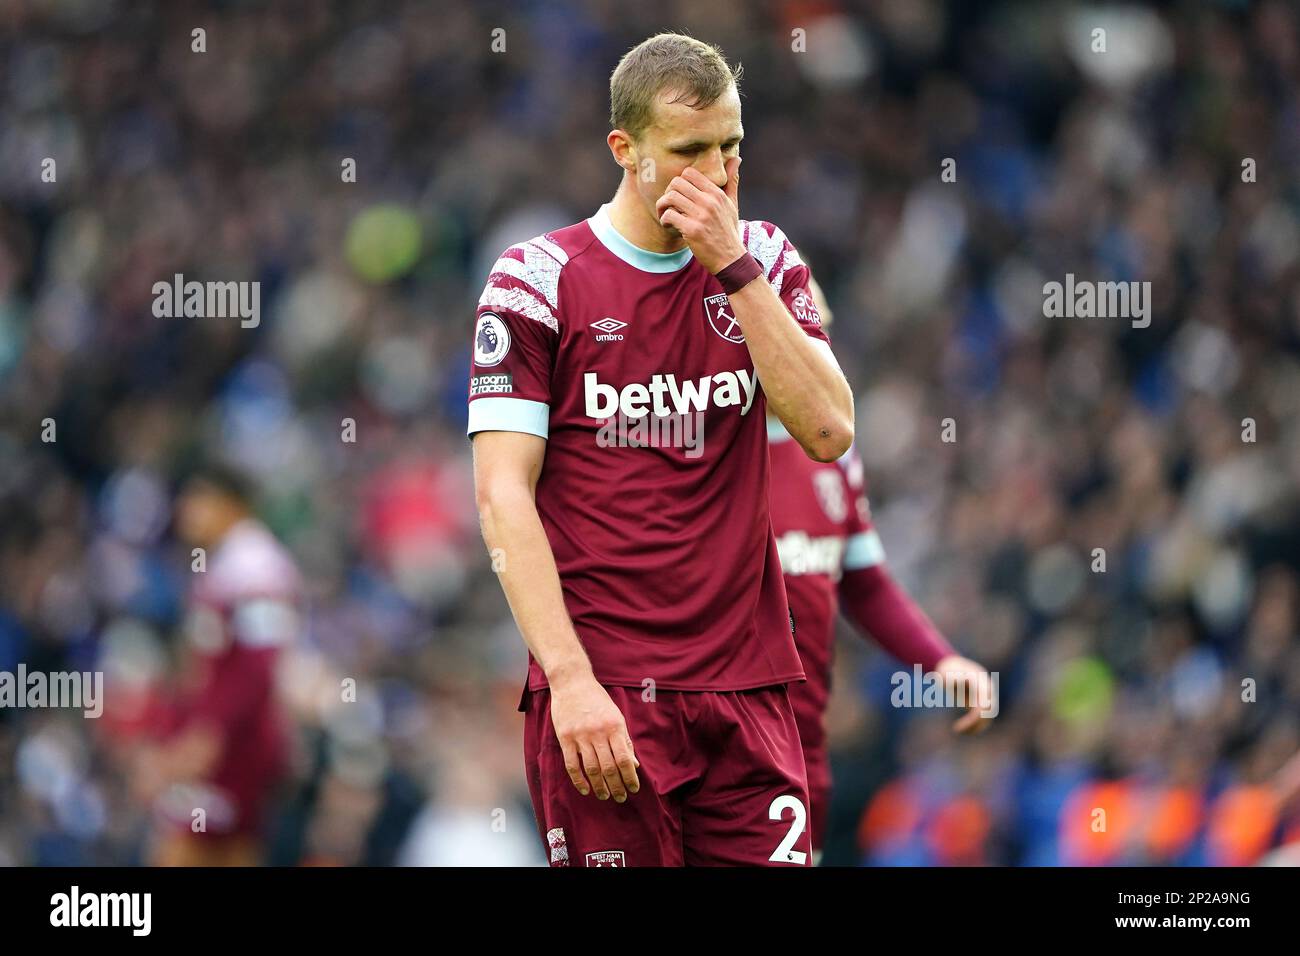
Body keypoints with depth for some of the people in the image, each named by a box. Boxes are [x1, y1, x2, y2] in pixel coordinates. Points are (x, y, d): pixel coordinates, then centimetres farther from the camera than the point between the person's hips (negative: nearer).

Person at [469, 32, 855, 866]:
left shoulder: (763, 264, 11)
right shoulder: (538, 281, -1)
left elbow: (828, 431, -3)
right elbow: (503, 493, -7)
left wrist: (732, 267, -8)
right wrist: (570, 678, -16)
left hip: (747, 687, 4)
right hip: (602, 696, -4)